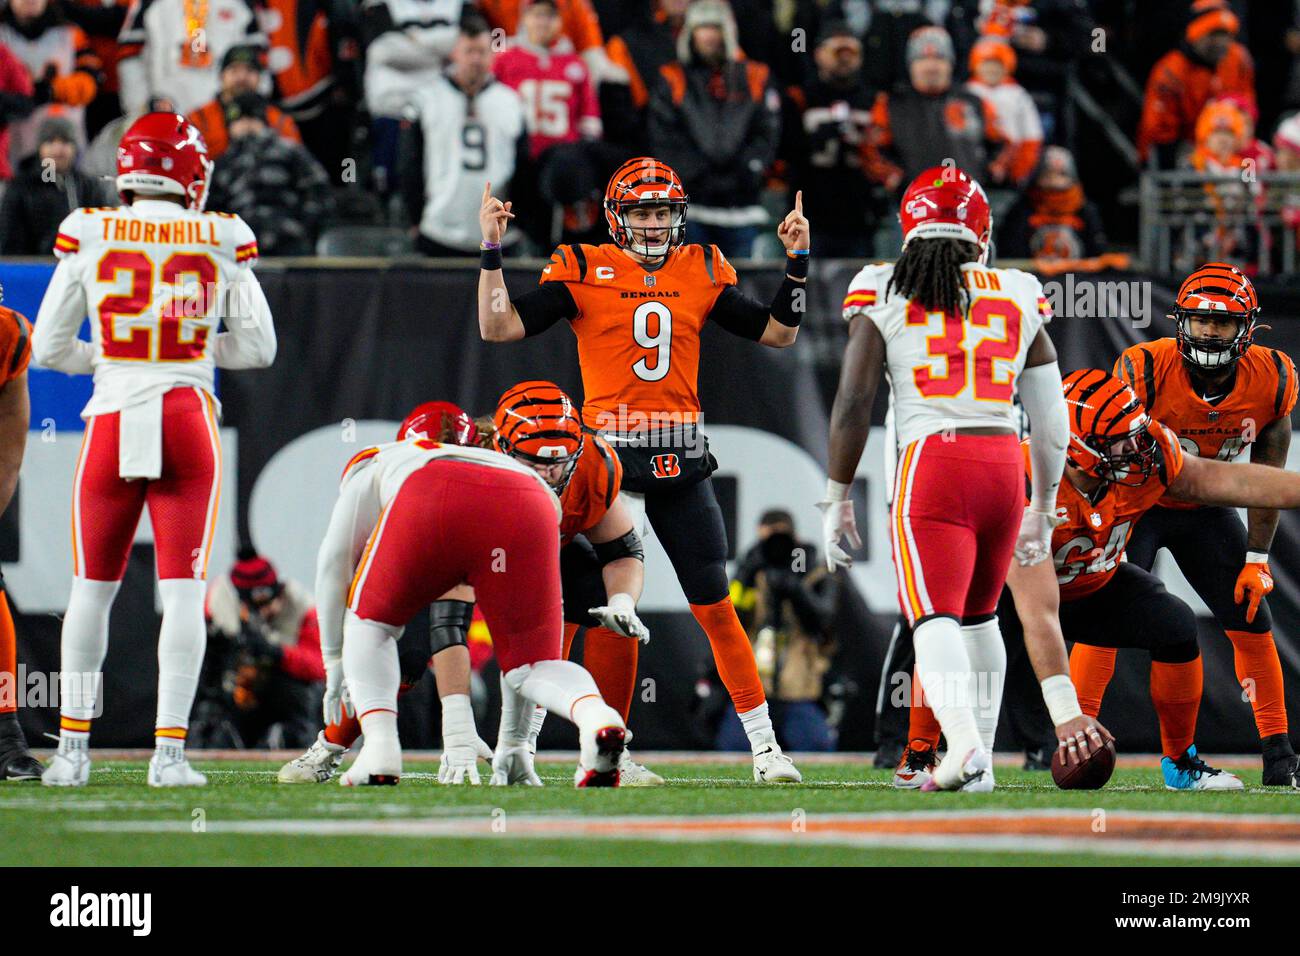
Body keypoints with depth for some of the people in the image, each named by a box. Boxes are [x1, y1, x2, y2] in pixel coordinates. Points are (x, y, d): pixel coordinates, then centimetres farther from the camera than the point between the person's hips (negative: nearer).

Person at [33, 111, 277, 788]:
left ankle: (72, 749, 13)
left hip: (111, 425, 1)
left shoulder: (88, 236, 1)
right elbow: (258, 347, 6)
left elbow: (48, 347, 5)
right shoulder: (221, 240, 2)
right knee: (183, 592, 2)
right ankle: (169, 752, -3)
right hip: (188, 421, -1)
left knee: (92, 590, 12)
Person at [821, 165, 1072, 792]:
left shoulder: (884, 296, 7)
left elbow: (852, 402, 1)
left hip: (932, 464, -3)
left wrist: (837, 499, 8)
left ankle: (963, 738, -35)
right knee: (978, 617, 21)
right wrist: (1042, 507, 26)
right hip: (1006, 465, 3)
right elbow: (1051, 422, 15)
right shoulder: (1018, 298, 14)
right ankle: (981, 761, 25)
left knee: (936, 618, -10)